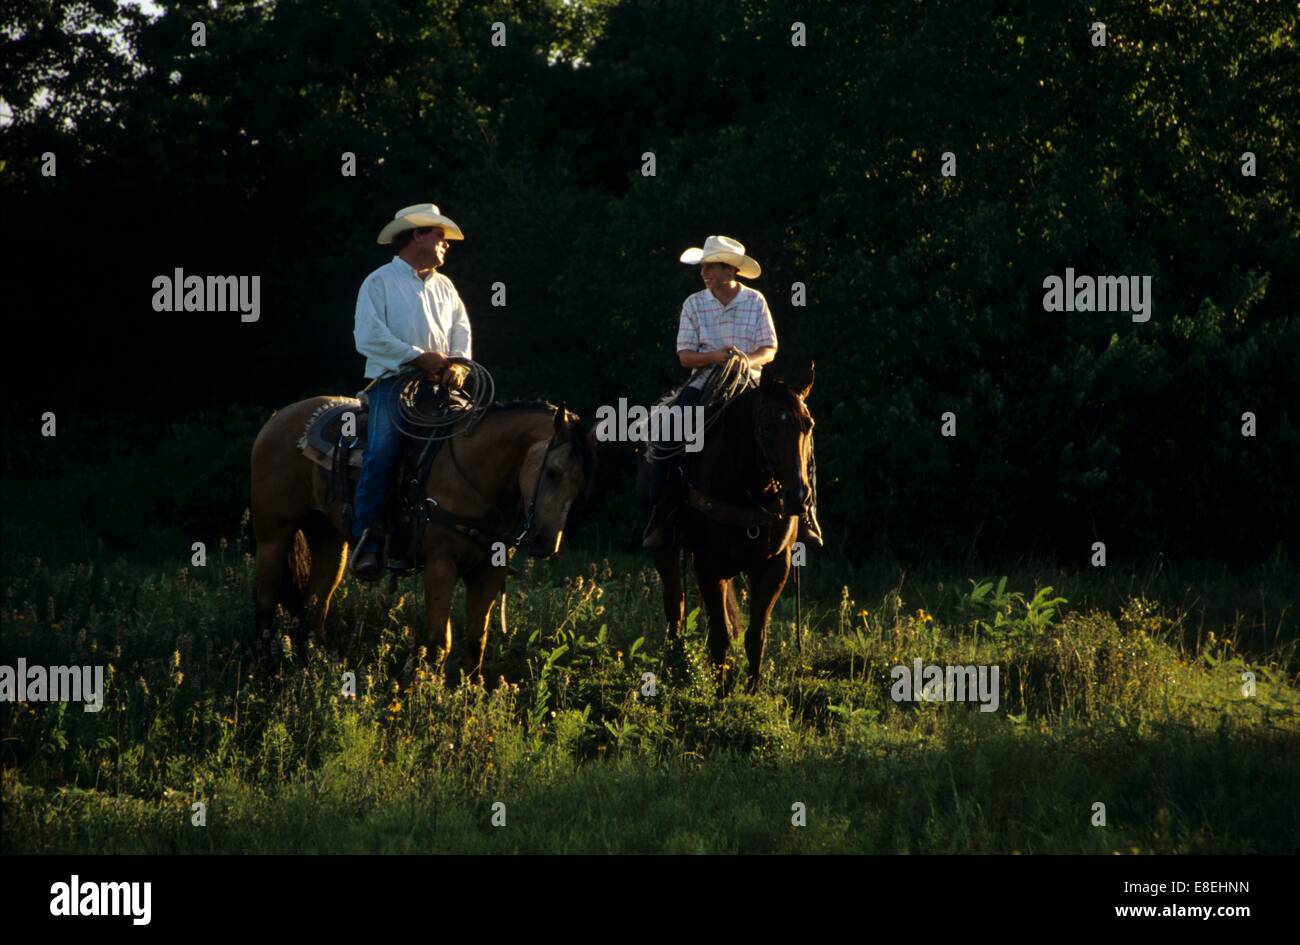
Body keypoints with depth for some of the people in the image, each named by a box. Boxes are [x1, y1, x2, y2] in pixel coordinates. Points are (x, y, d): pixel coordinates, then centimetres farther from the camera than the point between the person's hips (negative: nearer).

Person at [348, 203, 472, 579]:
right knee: (383, 450, -25)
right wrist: (419, 357, -14)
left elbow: (461, 332, 15)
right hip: (392, 380, -6)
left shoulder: (444, 287, 23)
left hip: (438, 384, 6)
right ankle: (366, 541, -26)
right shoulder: (380, 282, 4)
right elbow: (369, 337, -8)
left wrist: (458, 364, -8)